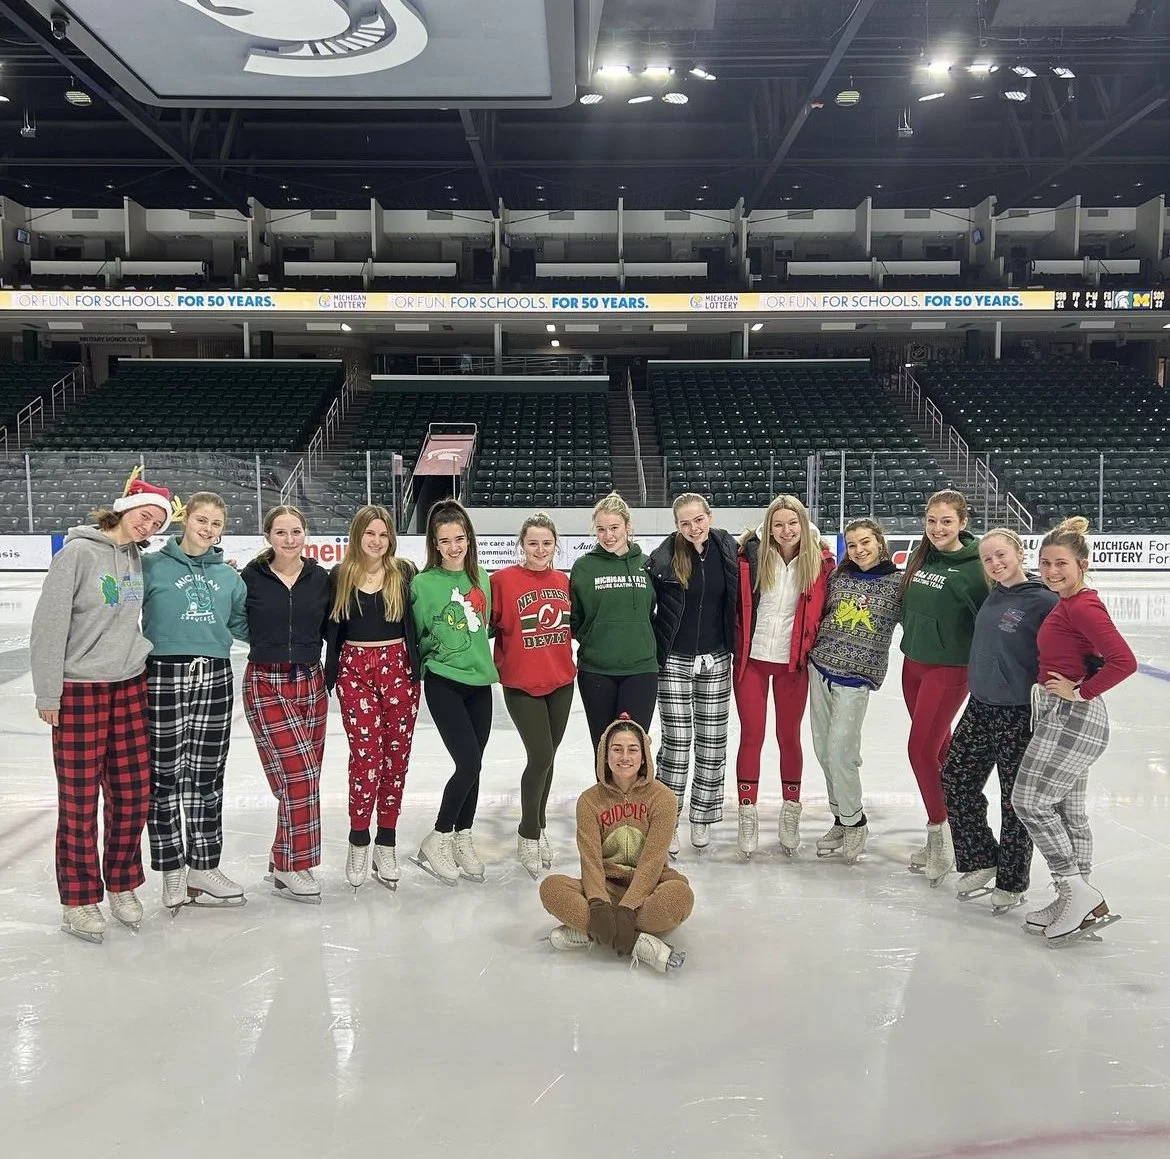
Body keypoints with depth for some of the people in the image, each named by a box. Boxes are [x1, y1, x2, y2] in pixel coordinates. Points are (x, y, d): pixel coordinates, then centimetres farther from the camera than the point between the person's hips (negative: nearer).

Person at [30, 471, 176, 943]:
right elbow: (49, 625, -11)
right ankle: (79, 900, 17)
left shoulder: (138, 559, 7)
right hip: (80, 690, -6)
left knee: (132, 794, 9)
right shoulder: (79, 552, -11)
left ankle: (122, 886, 27)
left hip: (130, 687, 6)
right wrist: (48, 693, -10)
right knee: (80, 800, 3)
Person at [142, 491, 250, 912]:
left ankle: (203, 868, 21)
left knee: (207, 778, 10)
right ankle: (172, 871, 16)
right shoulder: (152, 566, -2)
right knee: (165, 776, 3)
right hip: (165, 677, -4)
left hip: (215, 679, 4)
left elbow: (242, 625, 19)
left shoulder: (228, 576, 12)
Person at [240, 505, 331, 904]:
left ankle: (283, 863, 20)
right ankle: (292, 868, 1)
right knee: (298, 775, -12)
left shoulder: (320, 577, 4)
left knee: (305, 778, 5)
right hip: (266, 685, -4)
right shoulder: (251, 577, -4)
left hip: (310, 683, 4)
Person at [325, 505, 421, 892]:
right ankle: (358, 842, 9)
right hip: (355, 670, -1)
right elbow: (331, 631, 9)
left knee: (396, 756, 4)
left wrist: (418, 668, 1)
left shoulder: (404, 573, 3)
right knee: (365, 755, -5)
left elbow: (418, 624, 6)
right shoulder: (340, 577, 4)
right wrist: (330, 677, 7)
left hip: (398, 668, 1)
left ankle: (386, 842, 16)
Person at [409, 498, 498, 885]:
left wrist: (481, 659, 13)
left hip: (479, 682, 5)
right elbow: (419, 636, -1)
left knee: (473, 764, 9)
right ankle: (437, 842, 5)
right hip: (444, 683, -5)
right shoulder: (423, 583, -10)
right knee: (469, 764, -11)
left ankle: (462, 838, 25)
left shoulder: (481, 578, 4)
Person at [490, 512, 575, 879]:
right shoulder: (504, 579, -11)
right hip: (521, 684, -5)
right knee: (541, 756, -10)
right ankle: (529, 835, 10)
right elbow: (487, 623, -8)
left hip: (561, 682, 5)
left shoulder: (564, 581, 4)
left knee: (547, 756, 14)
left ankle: (538, 827, 32)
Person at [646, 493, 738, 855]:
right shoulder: (663, 557, -10)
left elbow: (740, 600, 10)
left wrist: (737, 649, 6)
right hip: (674, 662, -3)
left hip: (716, 661, 3)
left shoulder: (729, 550, -3)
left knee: (712, 741, 9)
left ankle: (703, 818, 24)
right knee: (676, 742, 1)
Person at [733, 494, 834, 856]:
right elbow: (735, 603, 1)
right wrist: (740, 641, 1)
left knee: (789, 736, 11)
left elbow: (823, 611, 5)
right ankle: (747, 815, 15)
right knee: (751, 735, 4)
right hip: (752, 659, 0)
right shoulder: (751, 555, -8)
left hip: (793, 663, 1)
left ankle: (791, 813, 27)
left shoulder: (819, 562, -6)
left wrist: (811, 646, 1)